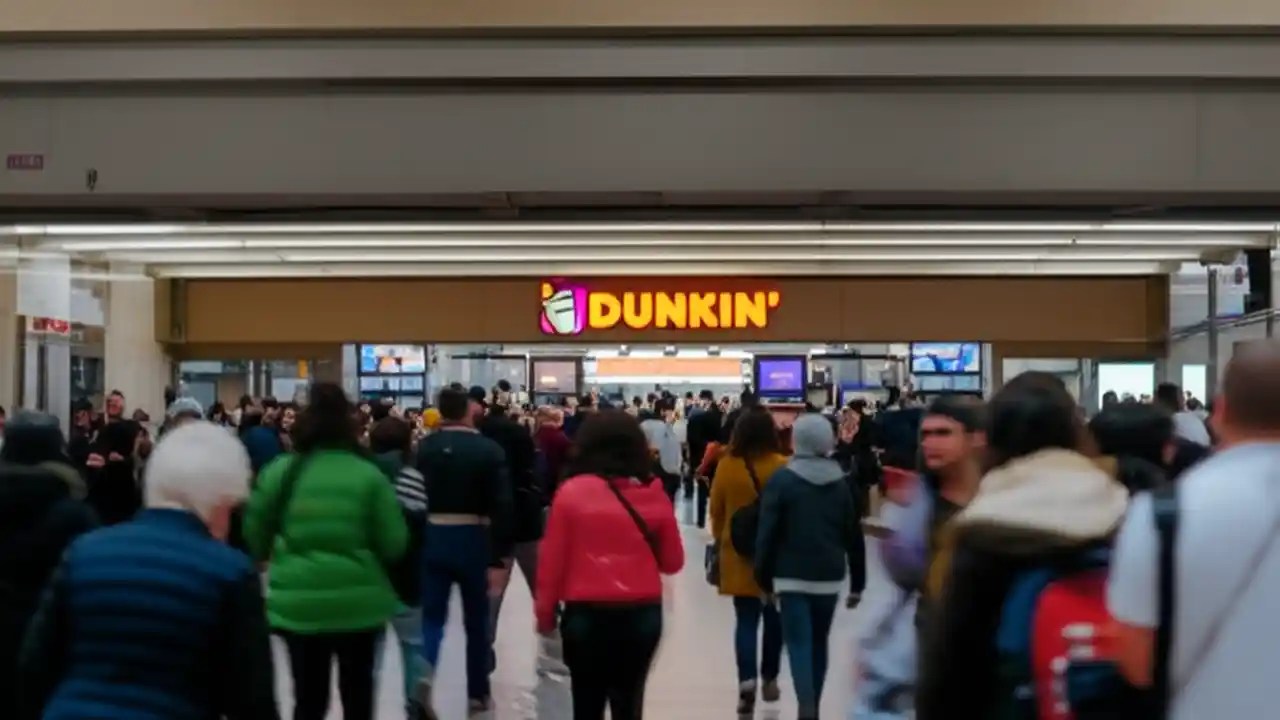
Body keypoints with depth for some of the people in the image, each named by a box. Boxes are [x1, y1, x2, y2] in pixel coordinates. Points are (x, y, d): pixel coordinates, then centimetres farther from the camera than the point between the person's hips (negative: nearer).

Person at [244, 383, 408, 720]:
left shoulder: (279, 472, -4)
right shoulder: (368, 475, -9)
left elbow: (255, 539, 6)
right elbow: (393, 545, -6)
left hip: (297, 604, 1)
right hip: (358, 603, -1)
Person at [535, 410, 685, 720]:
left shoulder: (572, 492, -7)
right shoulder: (654, 495, -1)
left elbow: (552, 560, -4)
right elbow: (673, 562, 7)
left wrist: (545, 611, 8)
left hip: (587, 615, -2)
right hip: (642, 615, 2)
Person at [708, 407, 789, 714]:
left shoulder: (726, 466, -7)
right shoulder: (782, 467, -11)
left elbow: (716, 511, 2)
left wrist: (721, 541, 17)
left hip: (739, 554, 0)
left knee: (746, 621, 4)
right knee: (773, 618, 17)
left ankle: (747, 679, -12)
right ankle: (769, 678, 26)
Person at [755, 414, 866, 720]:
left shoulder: (782, 480, -5)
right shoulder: (841, 483, 8)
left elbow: (767, 532, -8)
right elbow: (854, 536, 9)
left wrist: (763, 577, 0)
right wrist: (857, 583, 14)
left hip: (792, 575, -4)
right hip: (829, 576, 4)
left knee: (799, 642, -3)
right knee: (819, 641, 16)